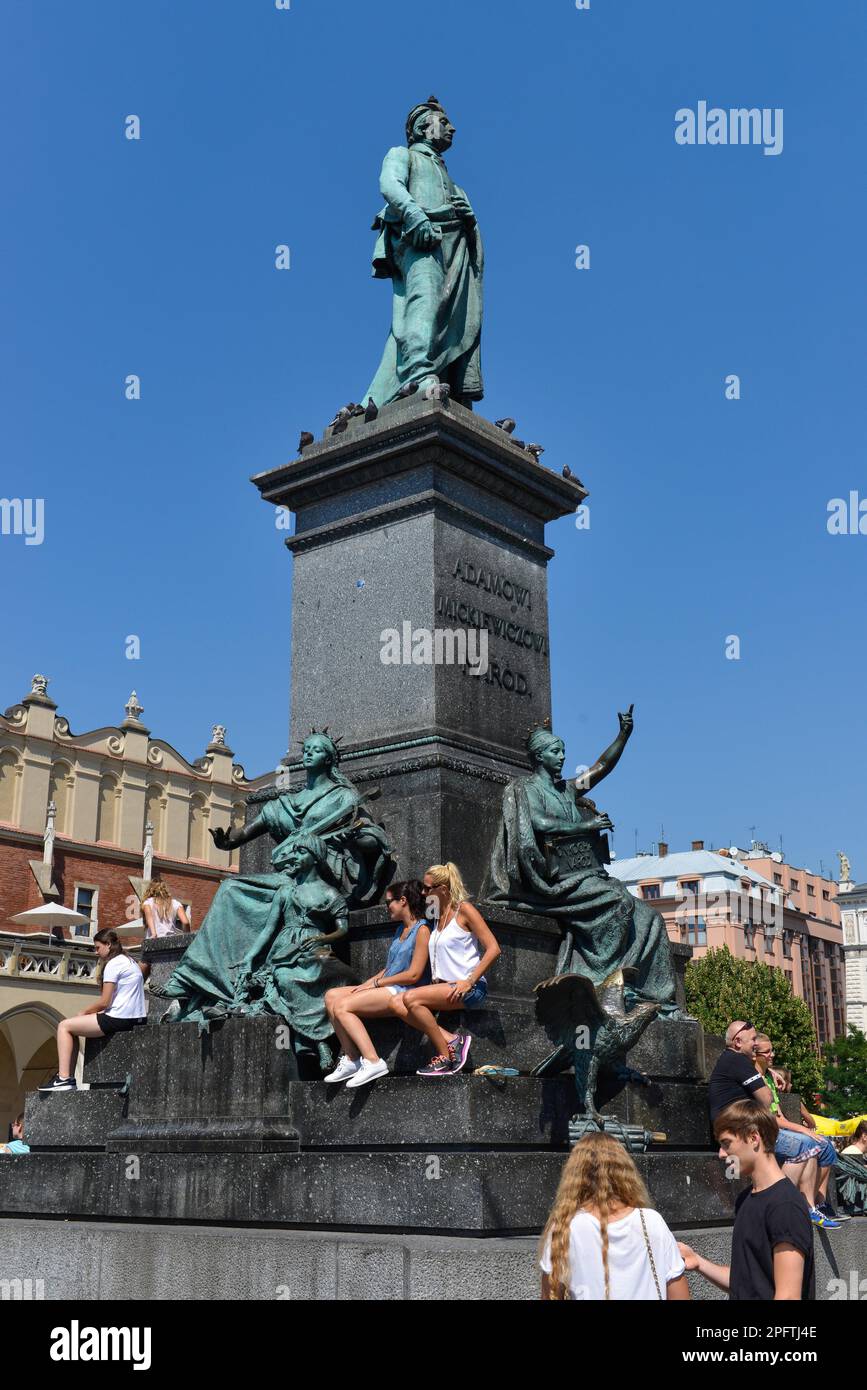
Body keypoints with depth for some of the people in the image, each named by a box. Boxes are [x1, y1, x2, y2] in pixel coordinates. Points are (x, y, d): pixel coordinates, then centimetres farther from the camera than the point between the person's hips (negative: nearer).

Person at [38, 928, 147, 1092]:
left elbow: (104, 1002, -12)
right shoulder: (130, 962, 19)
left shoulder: (113, 964, -9)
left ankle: (64, 1078, -10)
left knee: (64, 1026, -1)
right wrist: (91, 1012, 10)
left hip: (120, 1019, -10)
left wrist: (83, 1013, 3)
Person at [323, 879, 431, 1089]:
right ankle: (351, 1059, -13)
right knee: (331, 996, -6)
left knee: (342, 1006, -22)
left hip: (404, 992, -9)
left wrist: (376, 983, -8)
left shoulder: (421, 930, -7)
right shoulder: (400, 930, 22)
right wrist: (365, 984, 4)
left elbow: (414, 975, -14)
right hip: (387, 990, 9)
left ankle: (372, 1061, -25)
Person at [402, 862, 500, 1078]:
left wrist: (469, 982, -19)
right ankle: (452, 1040, -13)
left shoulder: (463, 910, -4)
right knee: (404, 1009, -15)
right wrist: (435, 983, 12)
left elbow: (493, 949, -12)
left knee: (411, 998, -25)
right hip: (443, 986, 8)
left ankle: (445, 1057, -15)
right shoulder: (438, 917, 20)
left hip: (470, 989, -8)